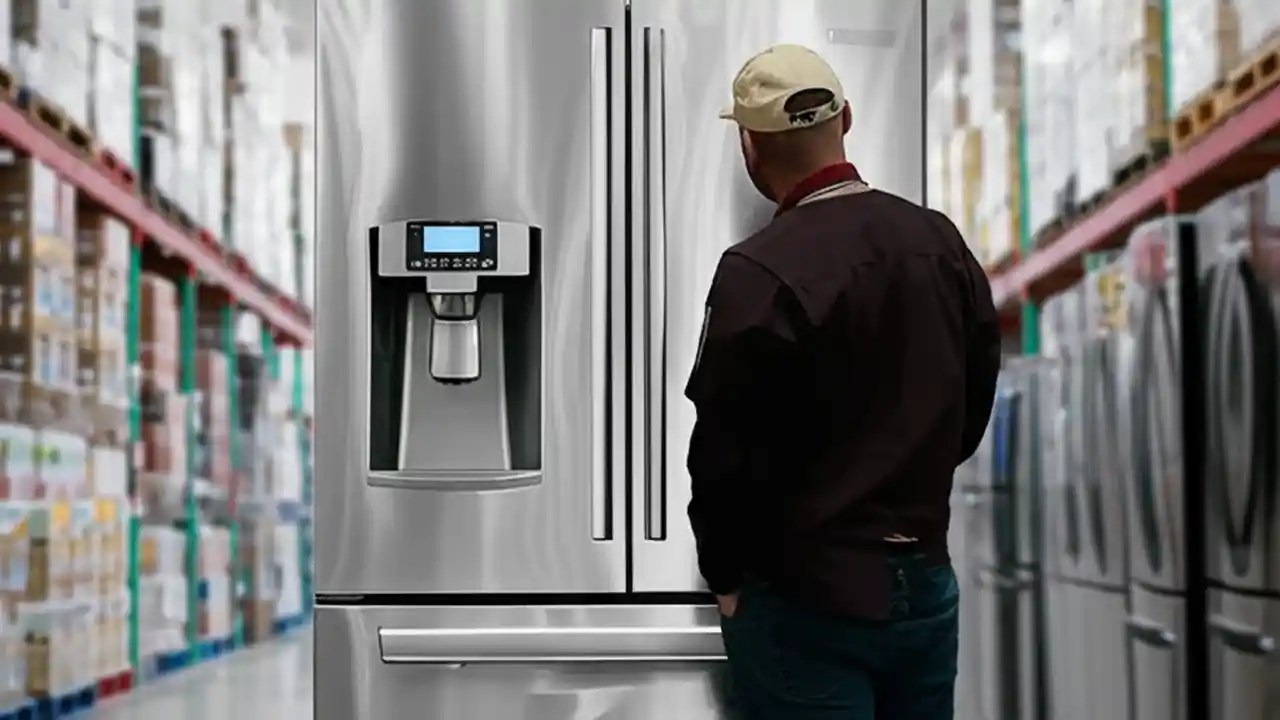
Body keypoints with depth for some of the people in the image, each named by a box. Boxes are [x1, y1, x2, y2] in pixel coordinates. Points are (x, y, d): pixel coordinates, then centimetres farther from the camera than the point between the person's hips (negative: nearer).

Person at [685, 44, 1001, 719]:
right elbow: (972, 409, 12)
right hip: (926, 583, 6)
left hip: (808, 601, -6)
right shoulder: (941, 241, 3)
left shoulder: (760, 272, -18)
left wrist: (726, 575, 0)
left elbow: (727, 450, -15)